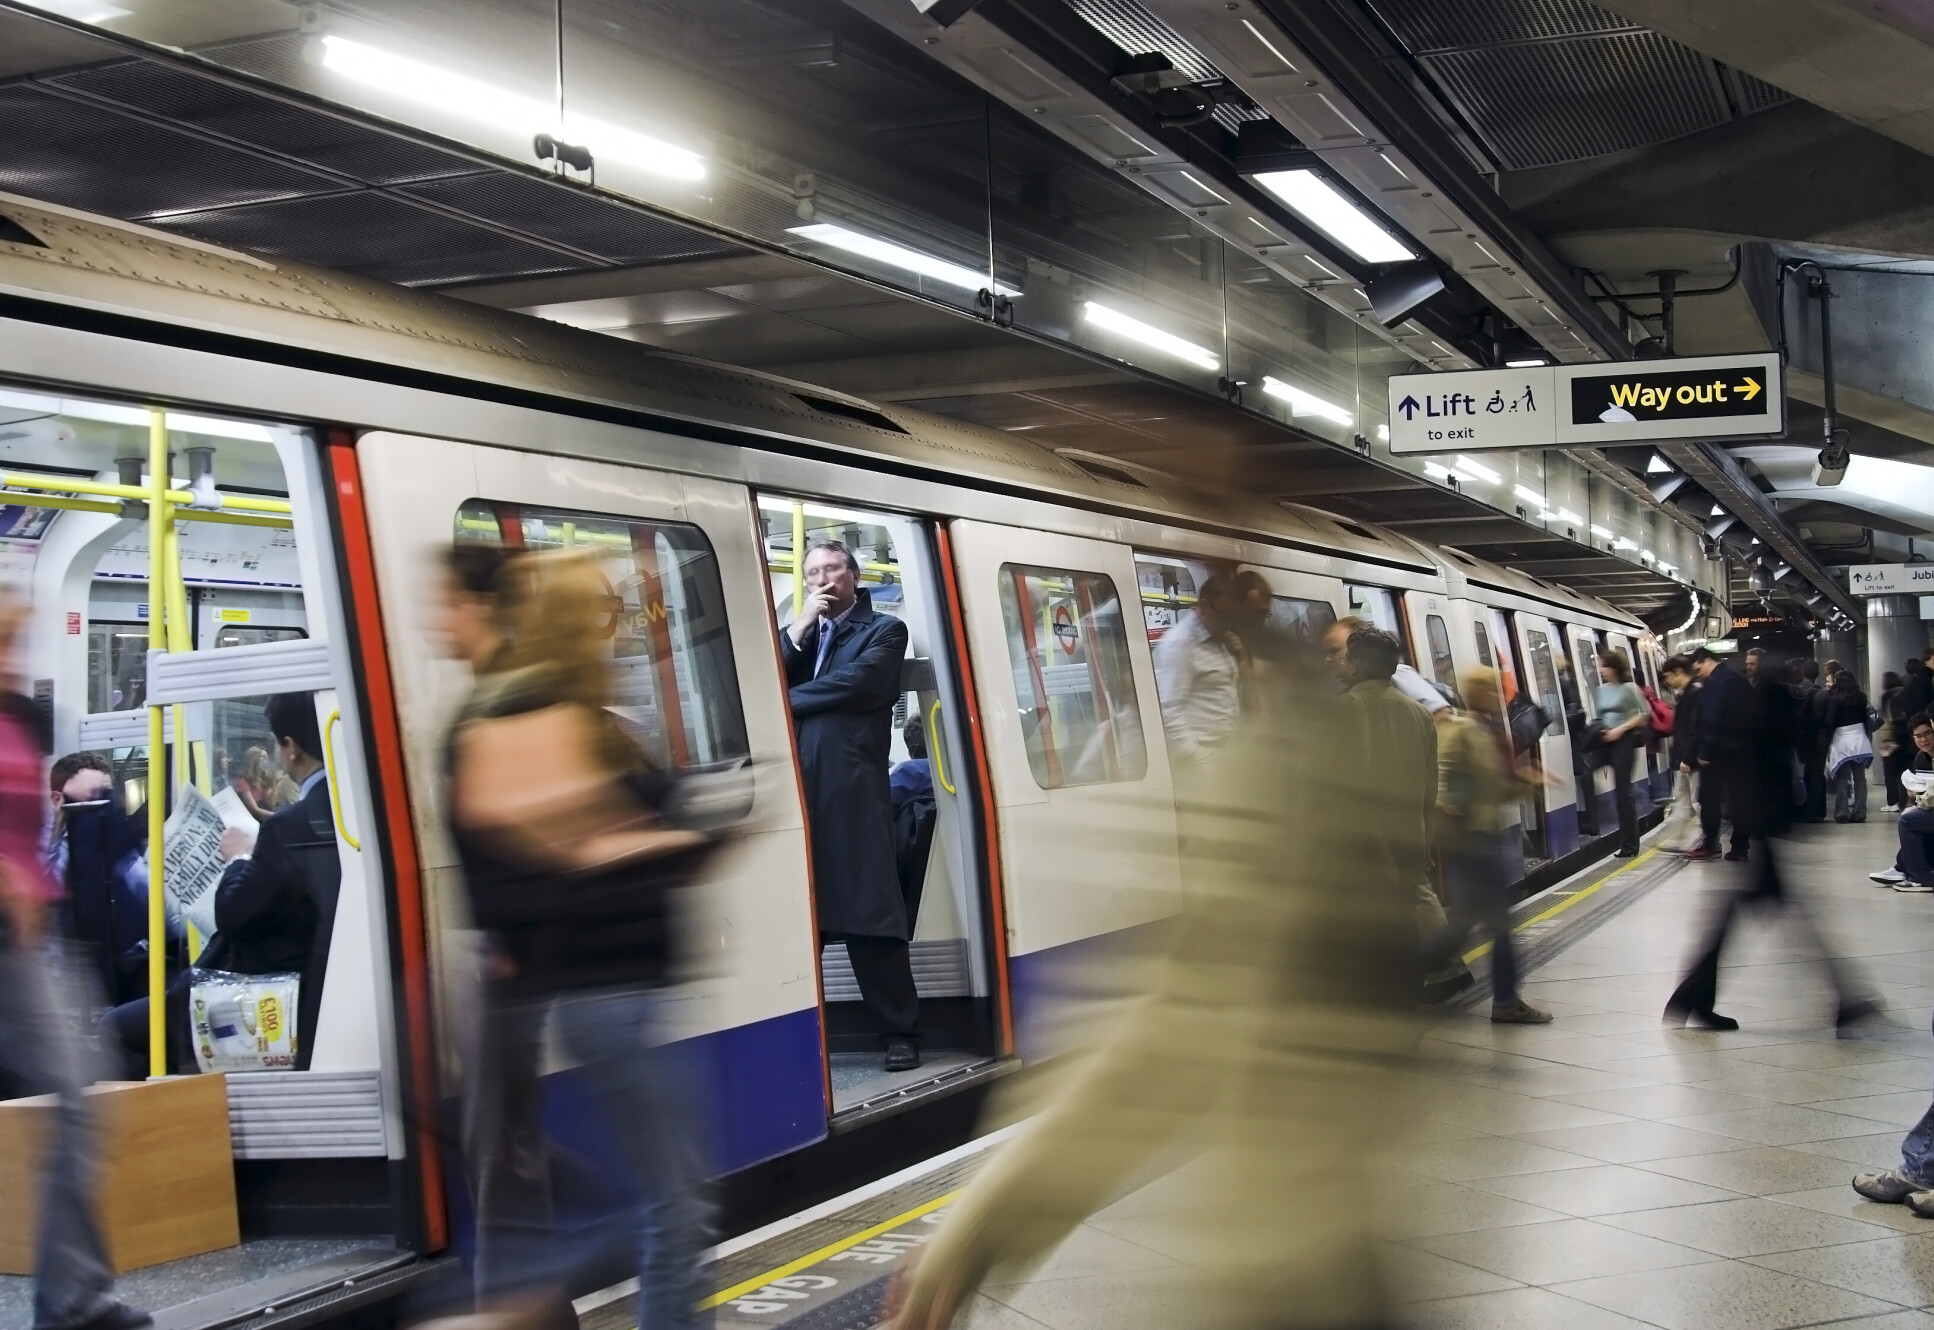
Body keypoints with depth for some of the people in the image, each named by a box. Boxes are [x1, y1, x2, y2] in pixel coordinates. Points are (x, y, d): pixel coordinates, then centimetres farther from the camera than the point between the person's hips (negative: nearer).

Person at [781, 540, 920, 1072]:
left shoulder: (884, 630, 10)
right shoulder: (796, 634, 24)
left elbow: (854, 684, -8)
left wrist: (786, 699, 2)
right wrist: (797, 629, 1)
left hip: (854, 790, -4)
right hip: (796, 789, 4)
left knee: (871, 914, -6)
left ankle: (899, 1033, 0)